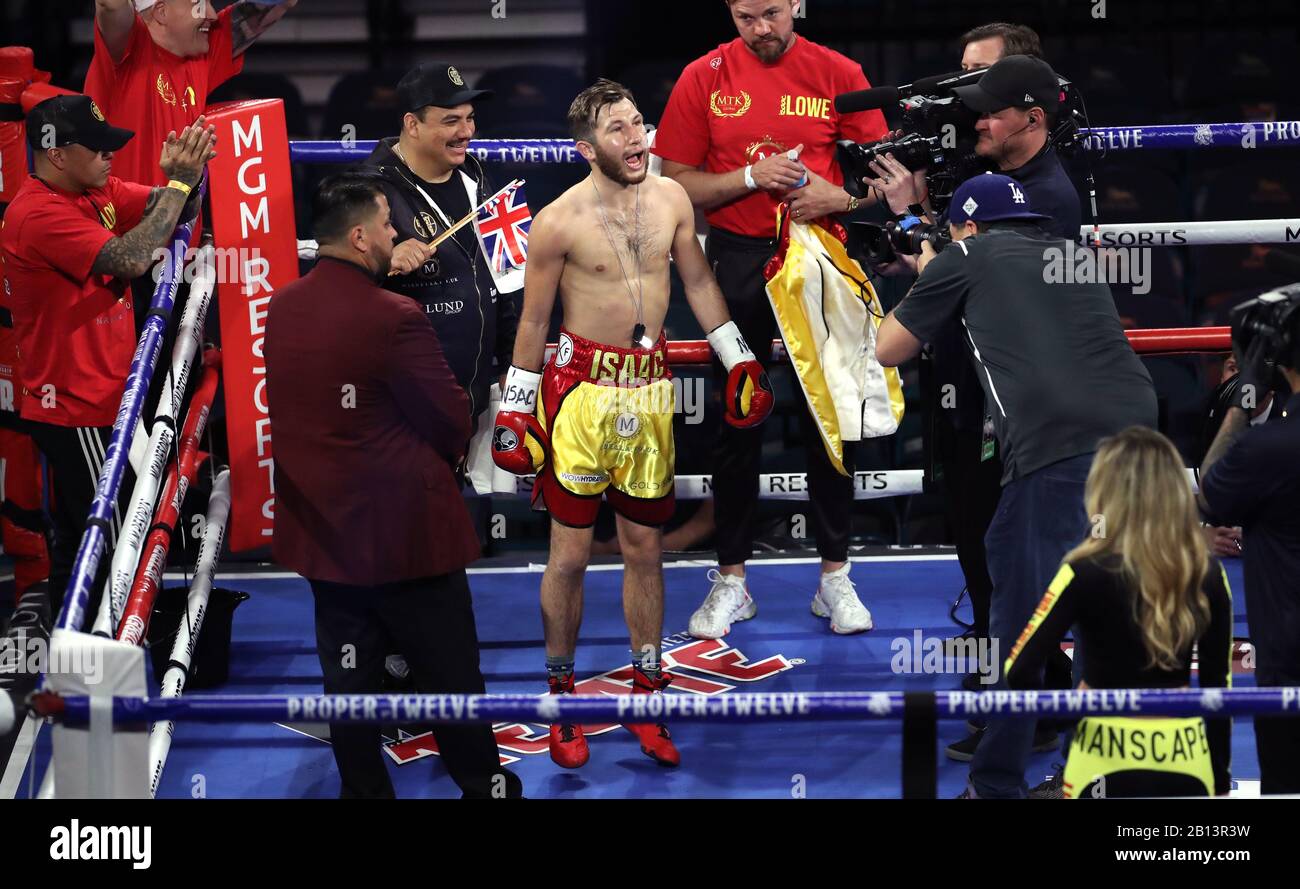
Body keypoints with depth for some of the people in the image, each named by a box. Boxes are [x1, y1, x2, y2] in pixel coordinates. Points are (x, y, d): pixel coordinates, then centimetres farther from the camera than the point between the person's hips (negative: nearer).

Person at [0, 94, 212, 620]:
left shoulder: (98, 192, 6)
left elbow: (174, 213, 6)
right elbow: (130, 258, -29)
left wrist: (190, 172, -16)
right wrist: (179, 181, -24)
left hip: (101, 398, 9)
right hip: (75, 409, -9)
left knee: (81, 546, 17)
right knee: (108, 542, -5)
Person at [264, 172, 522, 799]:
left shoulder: (280, 310, 1)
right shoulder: (393, 318, -22)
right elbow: (453, 423, -16)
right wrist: (439, 454, 6)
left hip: (324, 529, 6)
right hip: (406, 531, -6)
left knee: (350, 676, 13)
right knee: (450, 676, 8)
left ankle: (365, 790, 19)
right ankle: (486, 787, 19)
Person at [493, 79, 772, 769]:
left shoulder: (671, 199, 3)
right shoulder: (559, 221, -11)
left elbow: (698, 281, 15)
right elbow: (533, 320, -4)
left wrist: (739, 360, 14)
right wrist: (516, 409, -3)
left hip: (650, 389, 4)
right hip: (583, 390, -4)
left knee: (645, 547, 11)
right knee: (571, 552, 0)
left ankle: (647, 694, 20)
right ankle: (561, 698, 12)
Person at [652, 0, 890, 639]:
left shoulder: (838, 75, 0)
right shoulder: (704, 78, 0)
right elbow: (676, 183, 0)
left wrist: (839, 196, -17)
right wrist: (751, 177, -14)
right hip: (737, 262, 0)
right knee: (736, 423, 4)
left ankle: (834, 576, 13)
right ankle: (731, 580, 13)